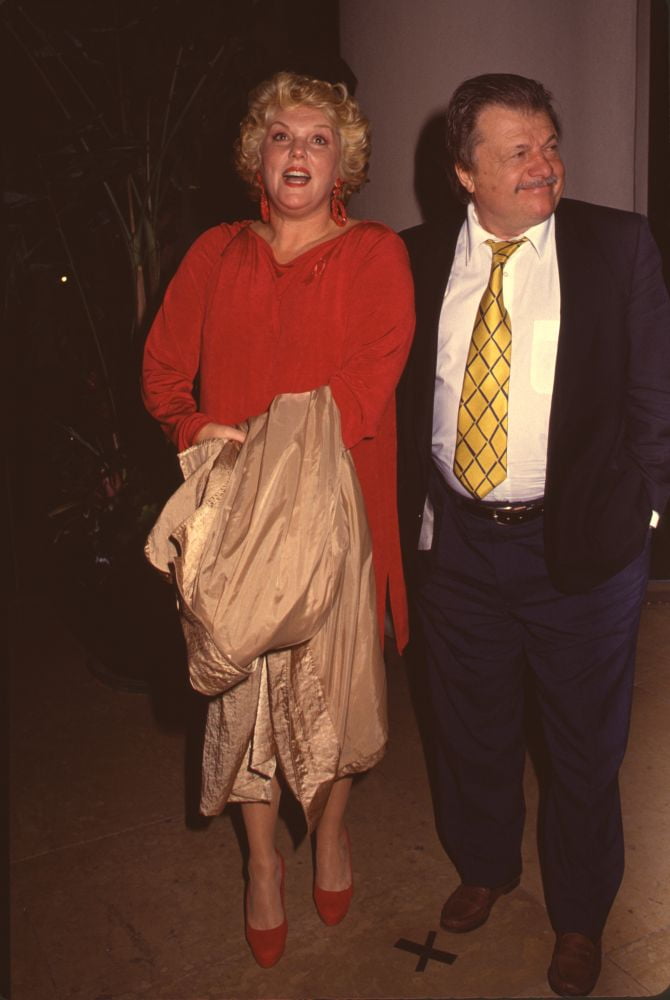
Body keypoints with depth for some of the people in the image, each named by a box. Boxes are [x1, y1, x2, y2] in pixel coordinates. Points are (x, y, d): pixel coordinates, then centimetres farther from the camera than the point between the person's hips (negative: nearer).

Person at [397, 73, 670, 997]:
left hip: (582, 542, -2)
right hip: (456, 540, 2)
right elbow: (403, 394, 7)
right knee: (471, 730, 20)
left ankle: (579, 915, 39)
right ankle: (485, 868, 48)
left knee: (585, 746, 14)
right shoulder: (418, 259, 1)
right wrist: (413, 508, 5)